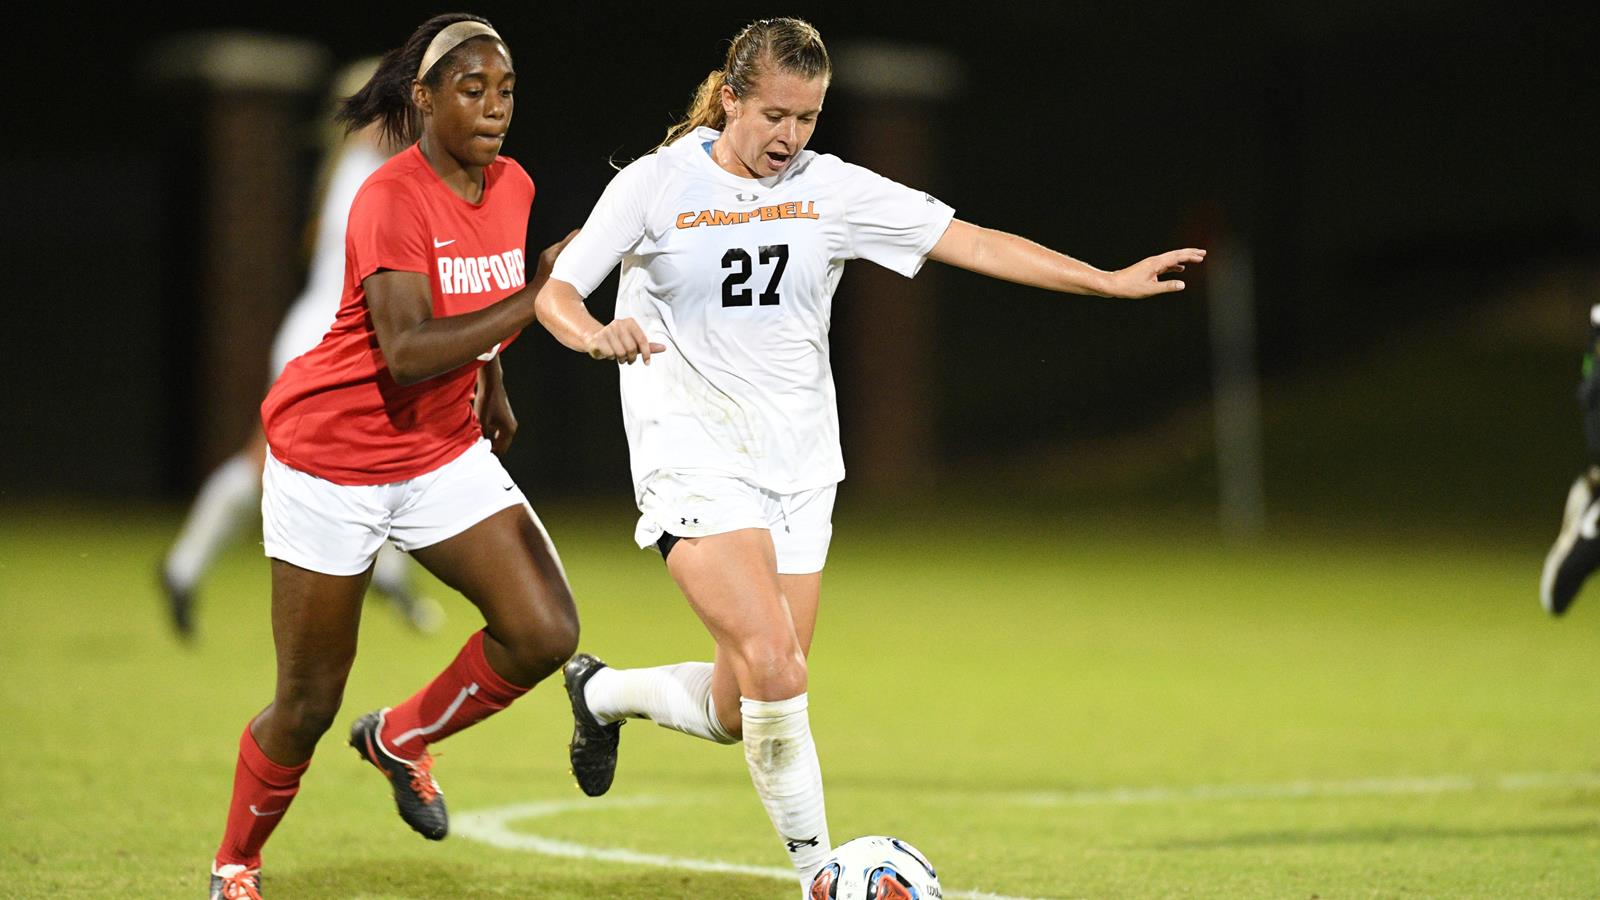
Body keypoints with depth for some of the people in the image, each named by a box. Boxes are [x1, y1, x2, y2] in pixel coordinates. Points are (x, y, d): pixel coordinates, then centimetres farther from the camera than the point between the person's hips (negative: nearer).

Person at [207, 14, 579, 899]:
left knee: (545, 631, -13)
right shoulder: (392, 199, -23)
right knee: (308, 705, 1)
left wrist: (494, 389, 19)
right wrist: (532, 300, -38)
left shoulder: (513, 188, 0)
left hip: (445, 453, 6)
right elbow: (406, 353, -35)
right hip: (331, 457, -6)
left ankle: (399, 739, 13)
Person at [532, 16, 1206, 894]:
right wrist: (595, 333, -28)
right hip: (696, 462, -4)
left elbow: (972, 242, 0)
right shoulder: (657, 185, -4)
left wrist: (1110, 280, -8)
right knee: (775, 666, -21)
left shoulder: (831, 190, 3)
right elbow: (556, 292, -4)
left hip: (799, 470, 4)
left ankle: (602, 693, 34)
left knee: (739, 714, 5)